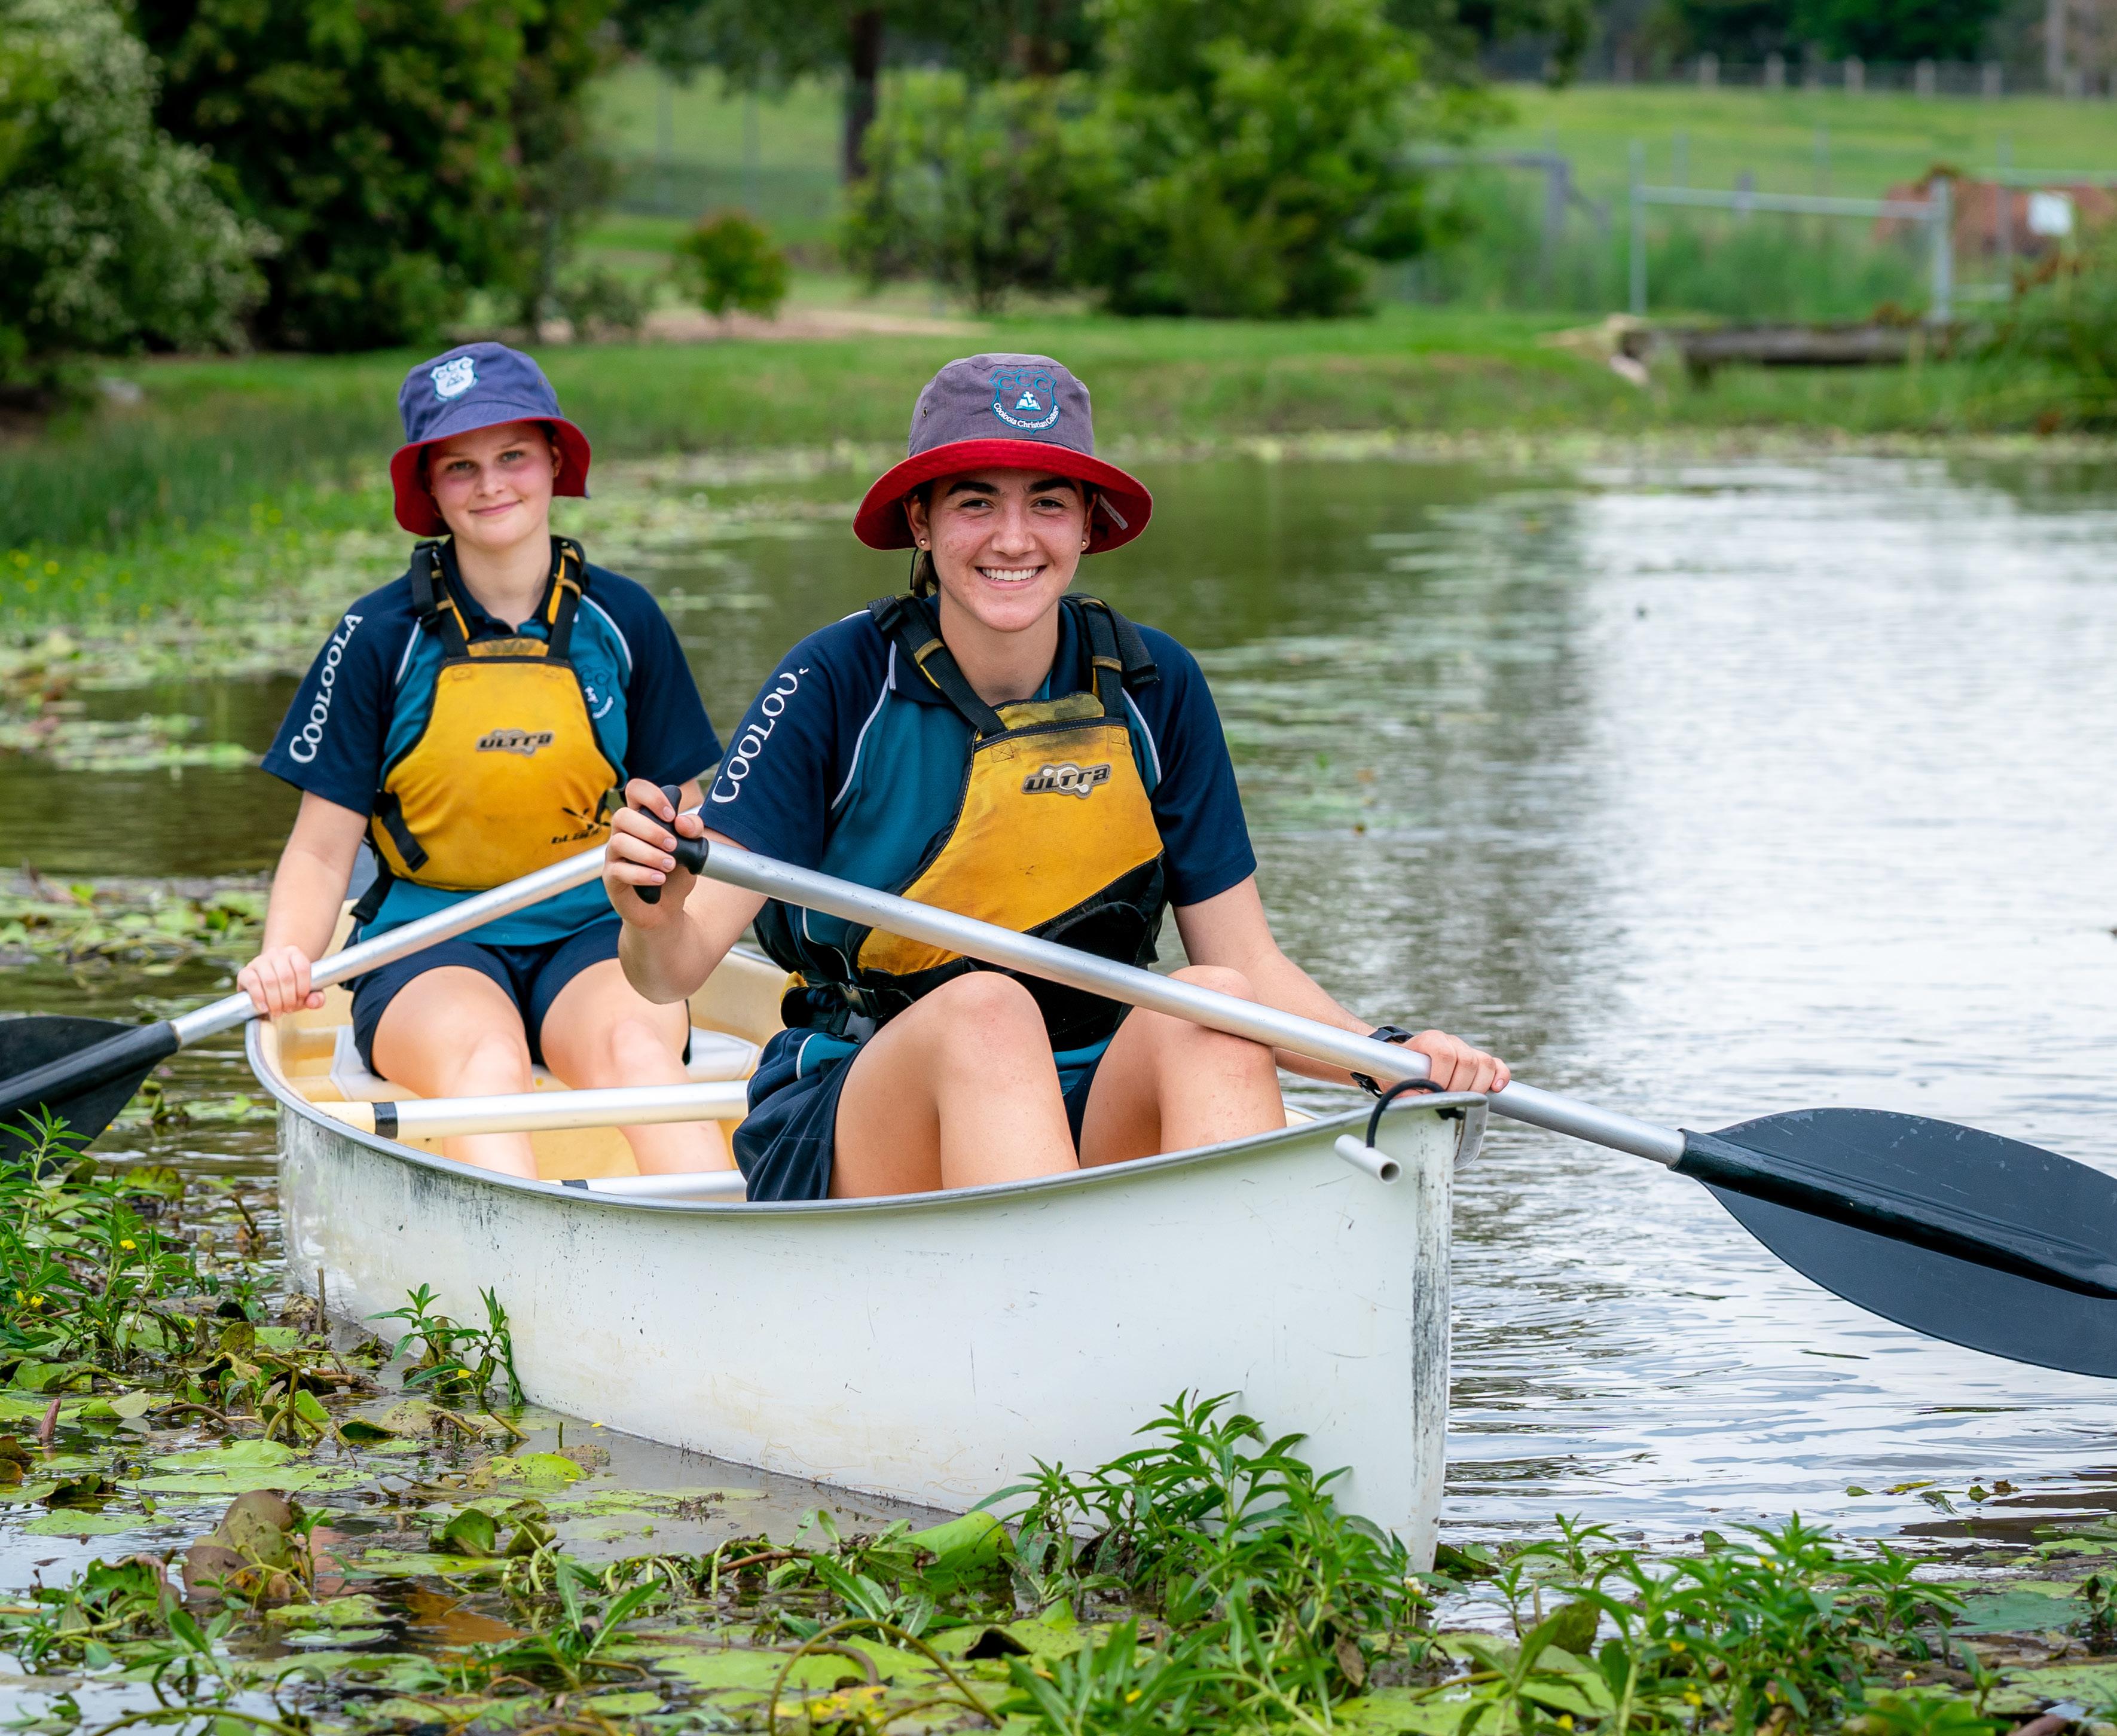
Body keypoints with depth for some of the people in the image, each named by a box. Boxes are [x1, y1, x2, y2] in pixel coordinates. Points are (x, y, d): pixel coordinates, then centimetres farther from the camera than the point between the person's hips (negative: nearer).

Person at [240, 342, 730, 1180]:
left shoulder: (623, 620, 8)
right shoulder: (380, 636, 2)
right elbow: (324, 849, 1)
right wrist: (284, 957, -19)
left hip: (593, 935, 1)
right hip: (429, 946, -1)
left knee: (635, 1045, -35)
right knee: (485, 1059, -37)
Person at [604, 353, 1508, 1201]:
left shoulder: (1153, 688, 2)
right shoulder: (841, 682, -8)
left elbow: (1252, 964, 2)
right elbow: (674, 970, -14)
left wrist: (1392, 1053, -17)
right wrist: (655, 917, -37)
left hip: (1096, 1124, 3)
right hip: (854, 1139, -3)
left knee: (1211, 1001, -27)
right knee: (987, 1009, -33)